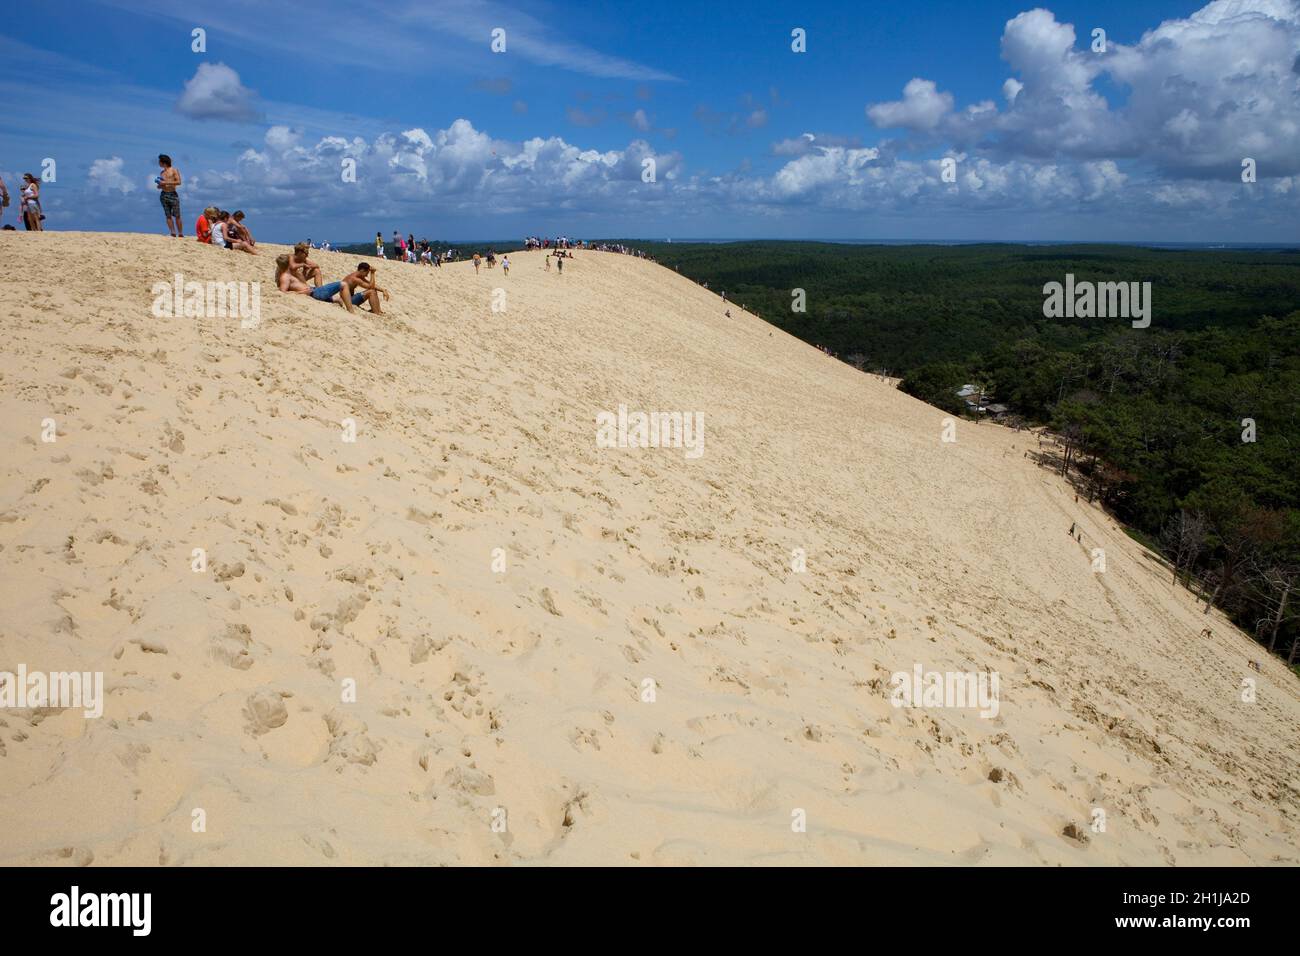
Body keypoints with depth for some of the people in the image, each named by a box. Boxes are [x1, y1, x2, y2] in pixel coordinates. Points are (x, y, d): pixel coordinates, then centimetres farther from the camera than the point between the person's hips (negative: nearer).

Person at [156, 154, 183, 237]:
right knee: (168, 216, -2)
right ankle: (173, 233, -3)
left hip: (173, 194, -5)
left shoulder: (174, 170, 1)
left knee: (177, 216, -7)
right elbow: (160, 186, 22)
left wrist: (166, 182, -14)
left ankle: (180, 234, -3)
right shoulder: (162, 173, 17)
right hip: (164, 195, 5)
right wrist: (159, 185, -2)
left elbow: (179, 182, -11)